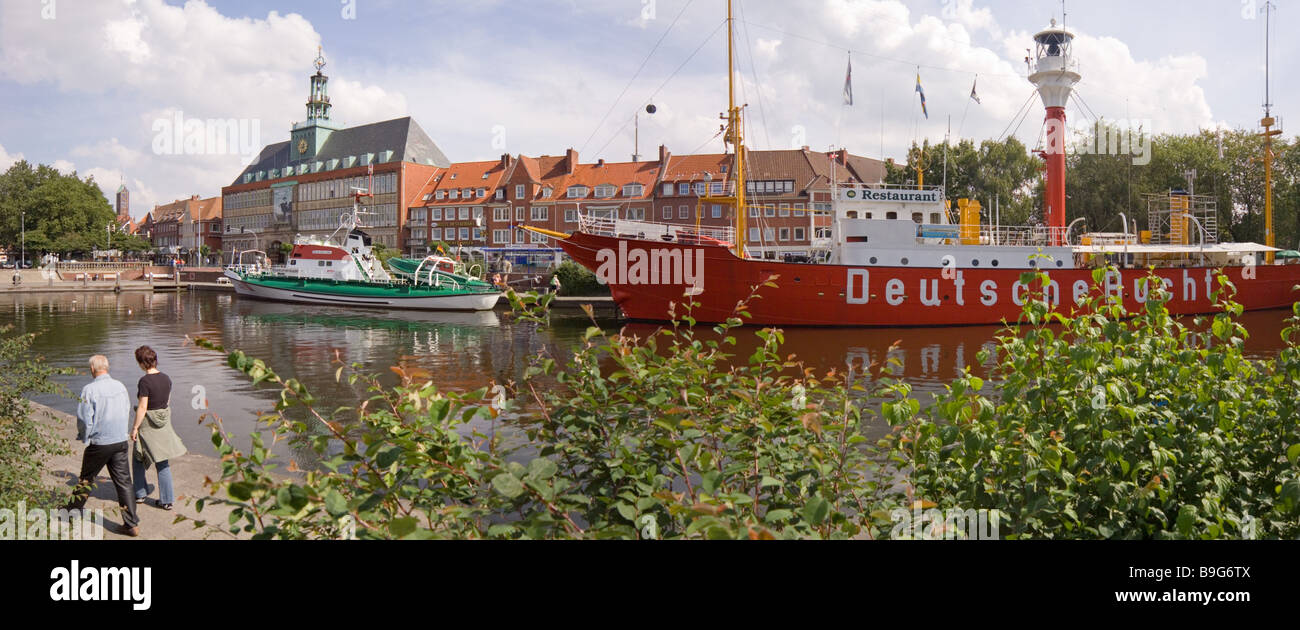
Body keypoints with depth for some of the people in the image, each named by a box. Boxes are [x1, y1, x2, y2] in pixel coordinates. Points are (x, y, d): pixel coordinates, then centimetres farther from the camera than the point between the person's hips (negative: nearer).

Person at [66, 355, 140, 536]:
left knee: (86, 479, 16)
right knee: (123, 482, 6)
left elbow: (84, 419, -12)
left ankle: (72, 510, 35)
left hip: (99, 444, -4)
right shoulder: (120, 386, 2)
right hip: (121, 442, 4)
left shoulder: (90, 389, -14)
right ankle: (132, 524, 5)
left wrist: (85, 438, 5)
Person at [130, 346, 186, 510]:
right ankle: (167, 500, 9)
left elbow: (142, 407, -20)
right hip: (164, 423, 6)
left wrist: (135, 428, -12)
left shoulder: (145, 381, -19)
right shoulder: (166, 378, 1)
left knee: (138, 460, 17)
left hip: (147, 424, -6)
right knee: (163, 463, 10)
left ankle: (140, 494, 26)